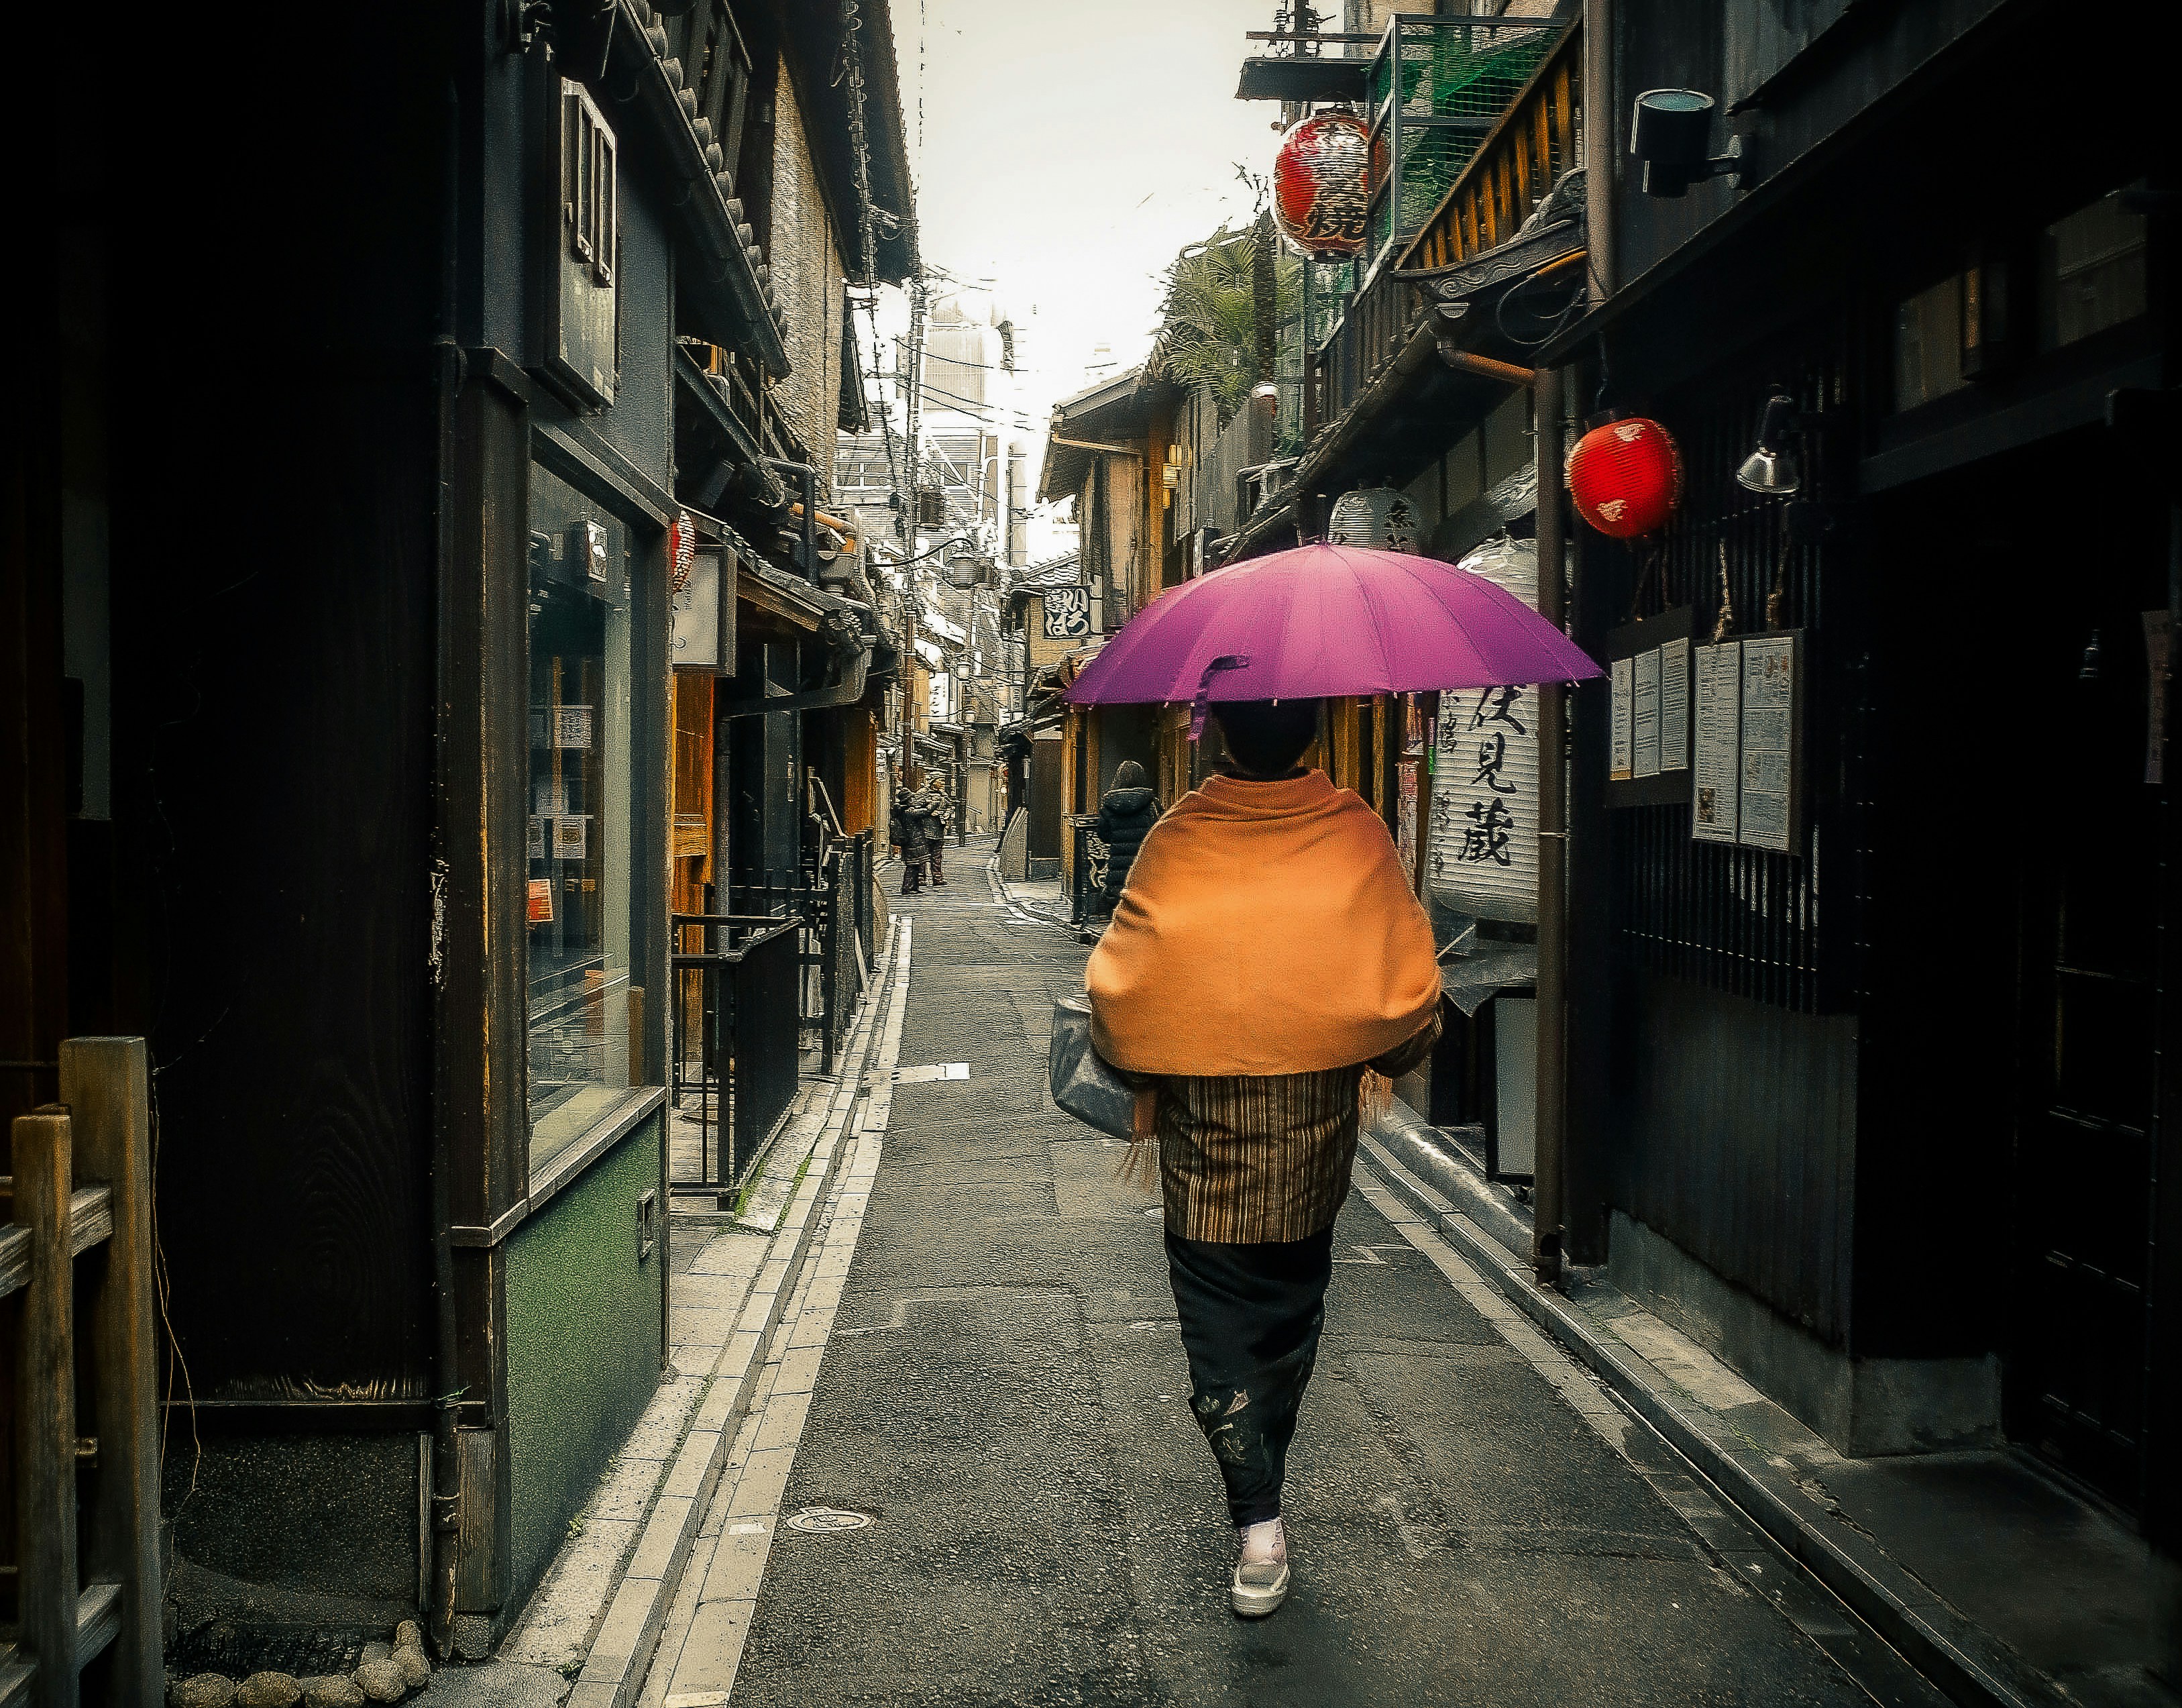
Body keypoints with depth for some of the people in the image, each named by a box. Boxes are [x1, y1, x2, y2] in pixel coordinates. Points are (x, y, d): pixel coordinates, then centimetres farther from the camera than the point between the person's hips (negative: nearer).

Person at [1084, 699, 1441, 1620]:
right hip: (1314, 1137, 2)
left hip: (1203, 1139, -2)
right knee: (1290, 1313, 21)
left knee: (1220, 1330, 6)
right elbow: (1407, 984, -6)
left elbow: (1119, 993, -9)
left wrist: (1134, 1070, 11)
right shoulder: (1357, 836, -9)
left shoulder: (1177, 842, -12)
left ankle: (1258, 1523, -3)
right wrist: (1394, 1055, 14)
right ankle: (1265, 1477, 36)